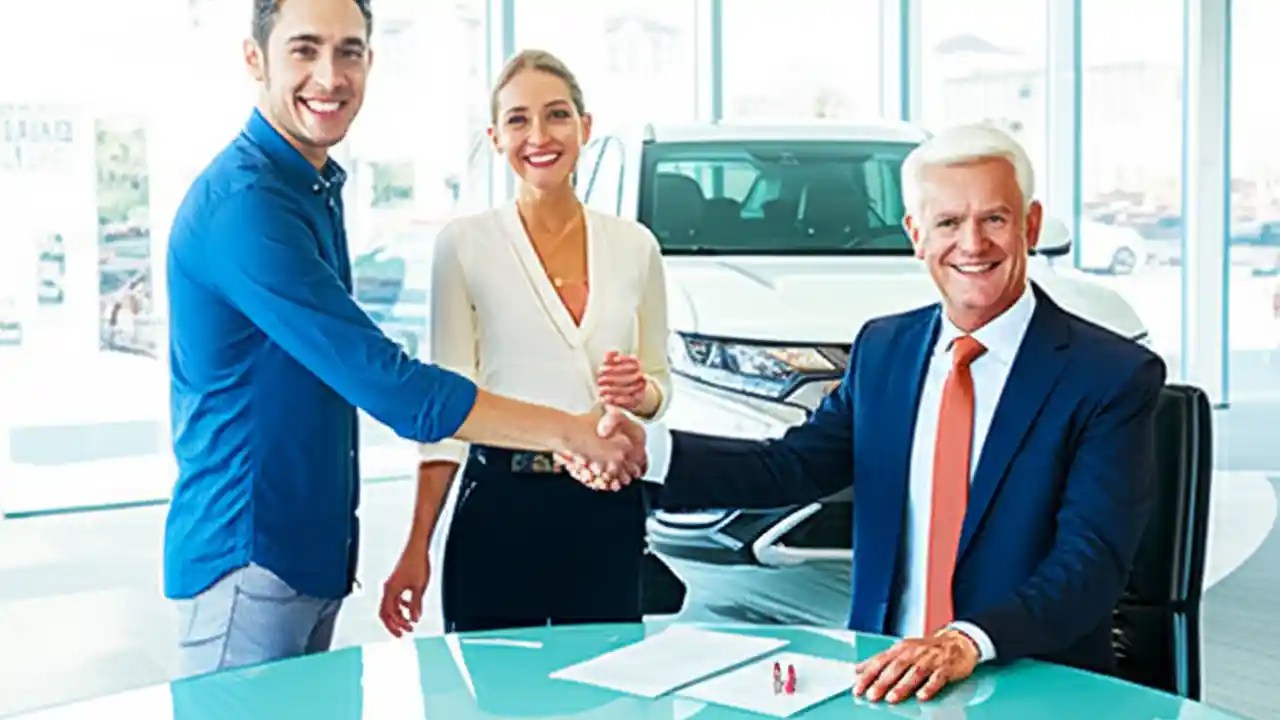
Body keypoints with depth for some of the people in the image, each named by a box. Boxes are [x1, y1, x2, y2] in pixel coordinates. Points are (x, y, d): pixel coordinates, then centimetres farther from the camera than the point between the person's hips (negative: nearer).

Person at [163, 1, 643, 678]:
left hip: (314, 547, 9)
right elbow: (385, 381, -24)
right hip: (248, 554, -9)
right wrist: (570, 432, -19)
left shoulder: (316, 188, 10)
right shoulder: (244, 202, -21)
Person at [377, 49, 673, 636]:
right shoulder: (464, 244, -1)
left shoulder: (635, 245, 6)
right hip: (501, 506, -2)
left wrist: (639, 394, -9)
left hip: (609, 507, 2)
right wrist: (417, 549, -6)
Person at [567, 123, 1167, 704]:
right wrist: (648, 450, -9)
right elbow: (793, 466, 5)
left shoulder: (1115, 376, -7)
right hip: (885, 672, 3)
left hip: (1036, 687, -3)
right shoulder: (882, 348, 9)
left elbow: (1092, 561, -15)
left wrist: (969, 641, -31)